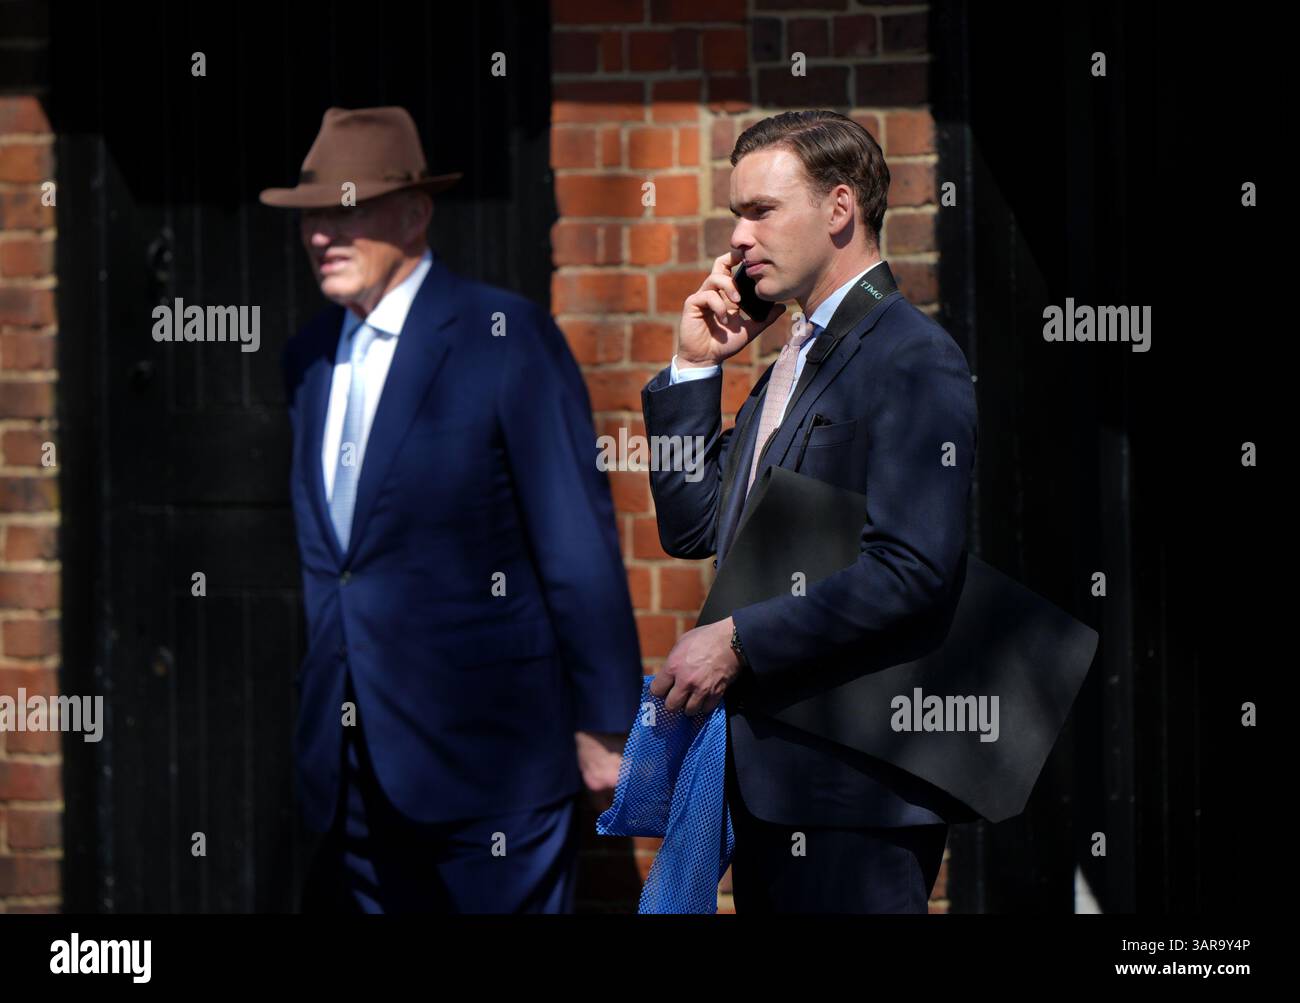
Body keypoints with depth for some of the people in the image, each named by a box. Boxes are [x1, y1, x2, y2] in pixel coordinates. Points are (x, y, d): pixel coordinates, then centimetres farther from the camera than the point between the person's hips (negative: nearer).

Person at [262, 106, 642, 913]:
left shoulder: (508, 337, -8)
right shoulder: (311, 357, 11)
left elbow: (579, 543, -9)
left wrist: (604, 723, -9)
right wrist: (318, 709, 16)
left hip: (484, 748, -6)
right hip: (356, 766, 6)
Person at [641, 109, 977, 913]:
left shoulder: (916, 361, -12)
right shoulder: (796, 359, 19)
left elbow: (912, 570, -22)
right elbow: (693, 529, 18)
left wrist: (739, 640, -19)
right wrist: (694, 367, 11)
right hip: (768, 764, 9)